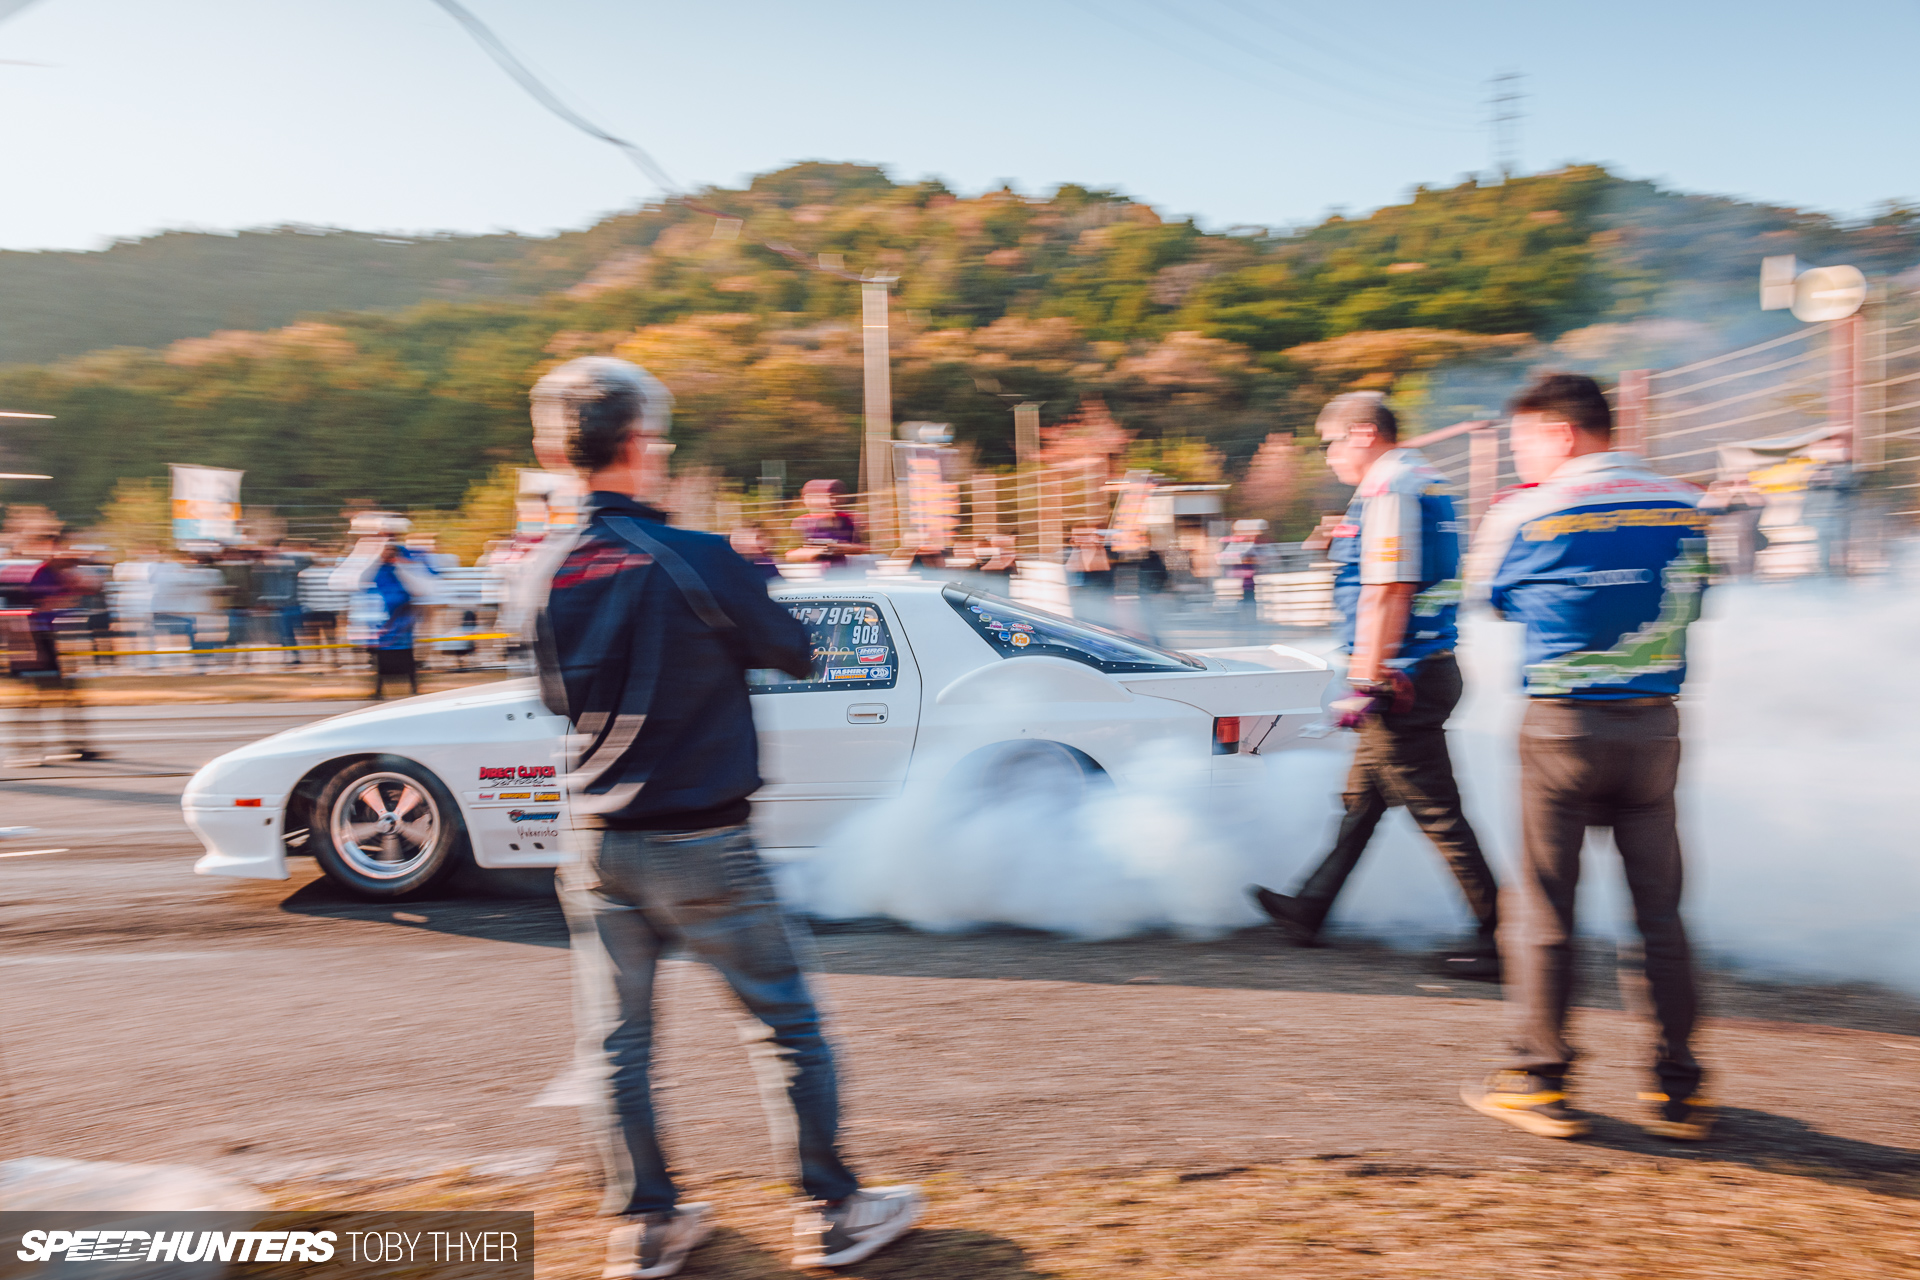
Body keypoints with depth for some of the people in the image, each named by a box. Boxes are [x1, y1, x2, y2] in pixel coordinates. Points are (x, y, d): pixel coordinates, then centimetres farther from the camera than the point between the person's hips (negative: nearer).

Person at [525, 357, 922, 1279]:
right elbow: (796, 655, -4)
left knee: (615, 1042, 13)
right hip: (702, 843, -5)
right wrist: (752, 597, 14)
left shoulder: (551, 571, -1)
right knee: (788, 1028, 9)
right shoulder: (697, 562, -16)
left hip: (600, 845, 5)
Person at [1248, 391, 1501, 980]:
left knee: (1437, 812, -3)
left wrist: (1364, 682, -21)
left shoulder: (1387, 490, -16)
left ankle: (1498, 938, 5)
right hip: (1431, 666, 11)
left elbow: (1386, 594, -23)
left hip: (1399, 677, -11)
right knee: (1361, 799, 18)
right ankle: (1309, 909, 30)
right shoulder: (1425, 479, 16)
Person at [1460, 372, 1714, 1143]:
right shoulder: (1684, 505, 5)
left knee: (1544, 908, 5)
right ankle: (1677, 1091, 19)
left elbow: (1488, 595, 8)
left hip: (1561, 726, -4)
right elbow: (1689, 601, 16)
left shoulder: (1528, 514, -7)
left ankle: (1539, 1084, 12)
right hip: (1654, 725, 4)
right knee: (1659, 911, 11)